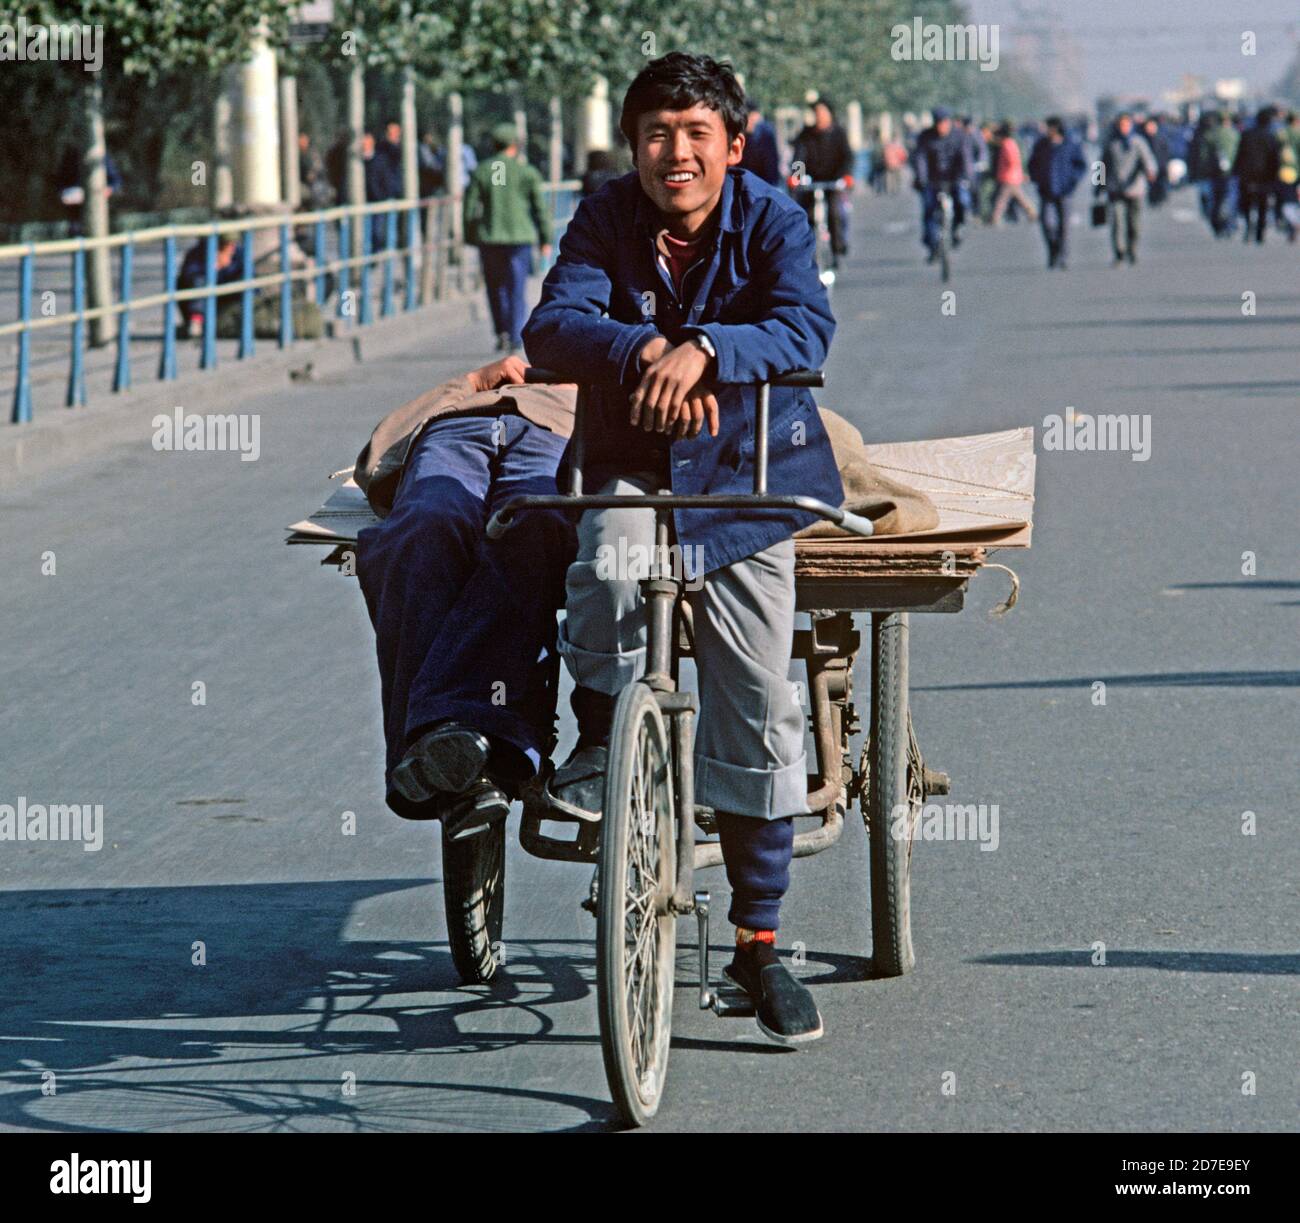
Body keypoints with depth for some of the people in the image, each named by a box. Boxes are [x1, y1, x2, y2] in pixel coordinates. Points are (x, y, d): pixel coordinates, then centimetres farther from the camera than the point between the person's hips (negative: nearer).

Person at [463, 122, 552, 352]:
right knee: (517, 289, 4)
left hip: (489, 238, 1)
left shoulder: (480, 172, 2)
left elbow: (470, 209, 2)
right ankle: (515, 337, -2)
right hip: (520, 237, -1)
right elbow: (540, 207, 0)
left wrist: (471, 238, 11)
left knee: (495, 288, 14)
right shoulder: (527, 172, -1)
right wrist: (545, 239, 7)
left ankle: (502, 332, 6)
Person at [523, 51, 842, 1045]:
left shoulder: (771, 221, -8)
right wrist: (643, 350, -36)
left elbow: (804, 330, -24)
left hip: (747, 477, 0)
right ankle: (599, 738, -8)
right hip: (636, 467, 0)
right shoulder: (607, 221, -4)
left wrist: (703, 349, -42)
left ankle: (759, 941, 5)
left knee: (760, 704, -5)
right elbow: (553, 326, -17)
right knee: (611, 558, -36)